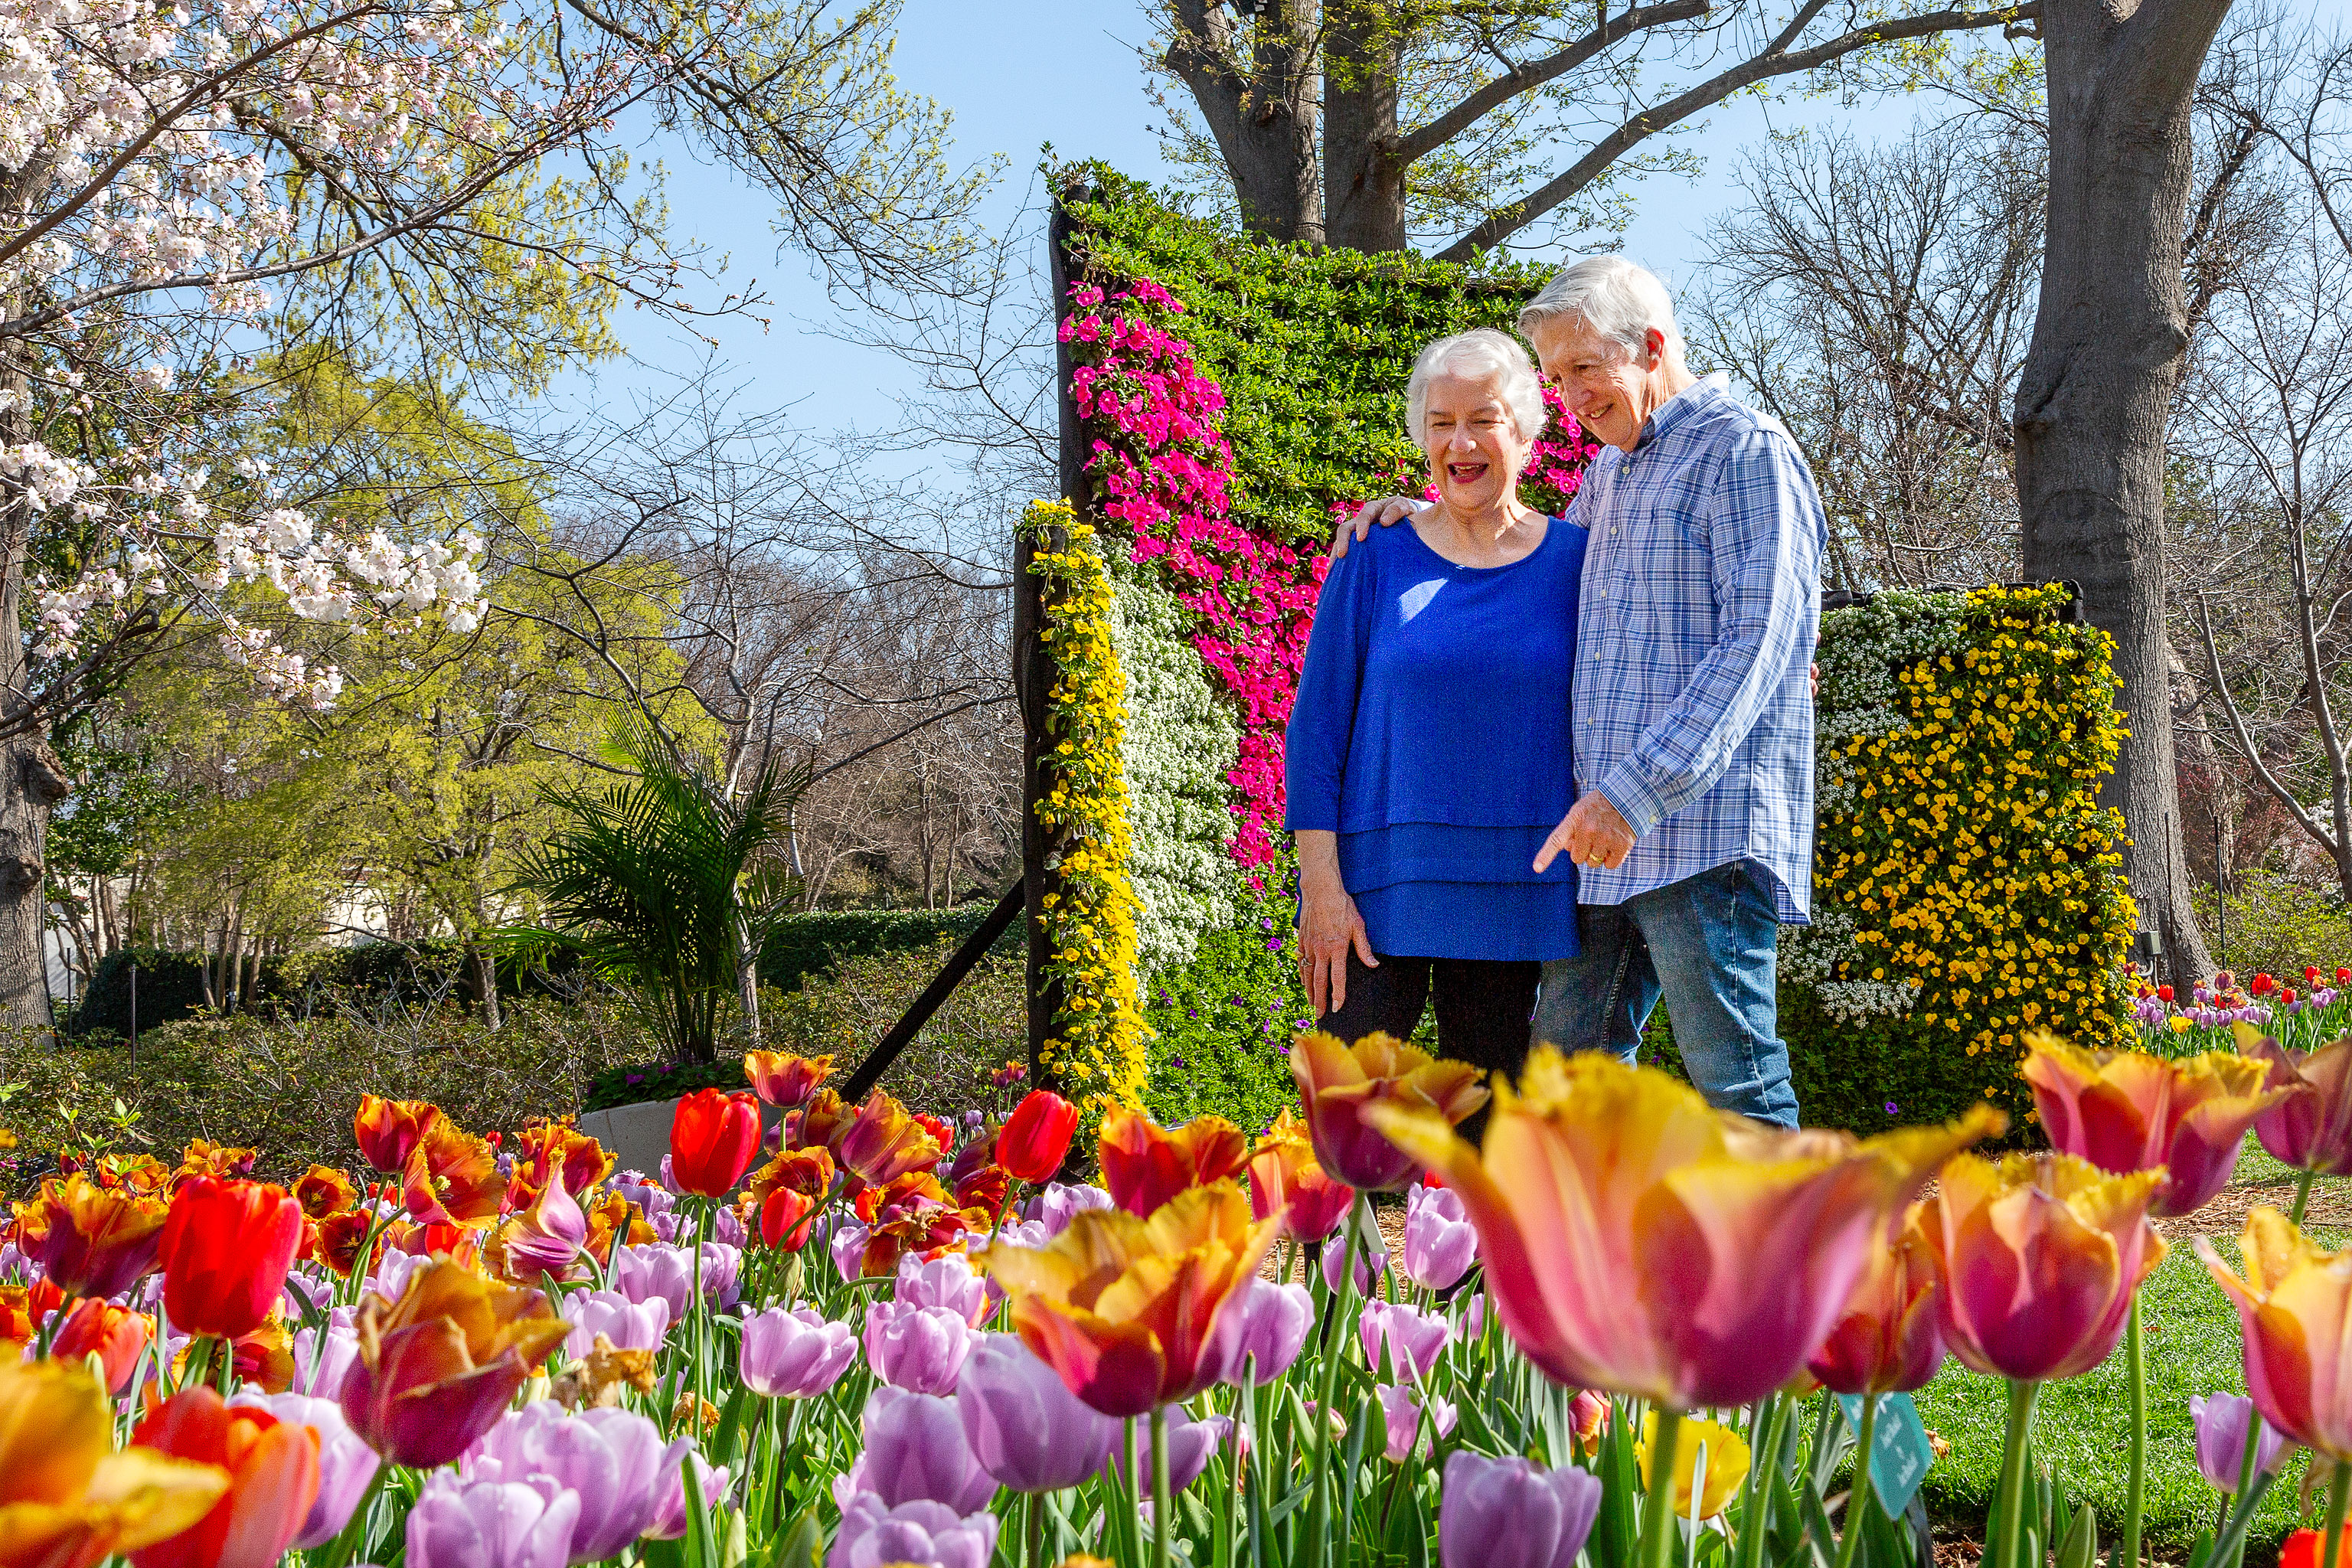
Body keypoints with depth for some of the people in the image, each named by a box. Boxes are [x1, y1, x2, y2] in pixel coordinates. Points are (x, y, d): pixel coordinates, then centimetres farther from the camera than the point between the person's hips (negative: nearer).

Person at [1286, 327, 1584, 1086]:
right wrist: (1321, 886, -6)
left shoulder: (1573, 561, 5)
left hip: (1516, 898, 2)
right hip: (1379, 889, -1)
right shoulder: (1375, 560, 1)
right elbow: (1316, 726, 0)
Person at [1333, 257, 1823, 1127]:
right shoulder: (1607, 473, 22)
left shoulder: (1745, 451, -4)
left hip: (1706, 832, -8)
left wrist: (1637, 790, -22)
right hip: (1607, 835, 8)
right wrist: (1422, 517, 22)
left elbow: (1758, 641, -15)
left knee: (1737, 1088, -7)